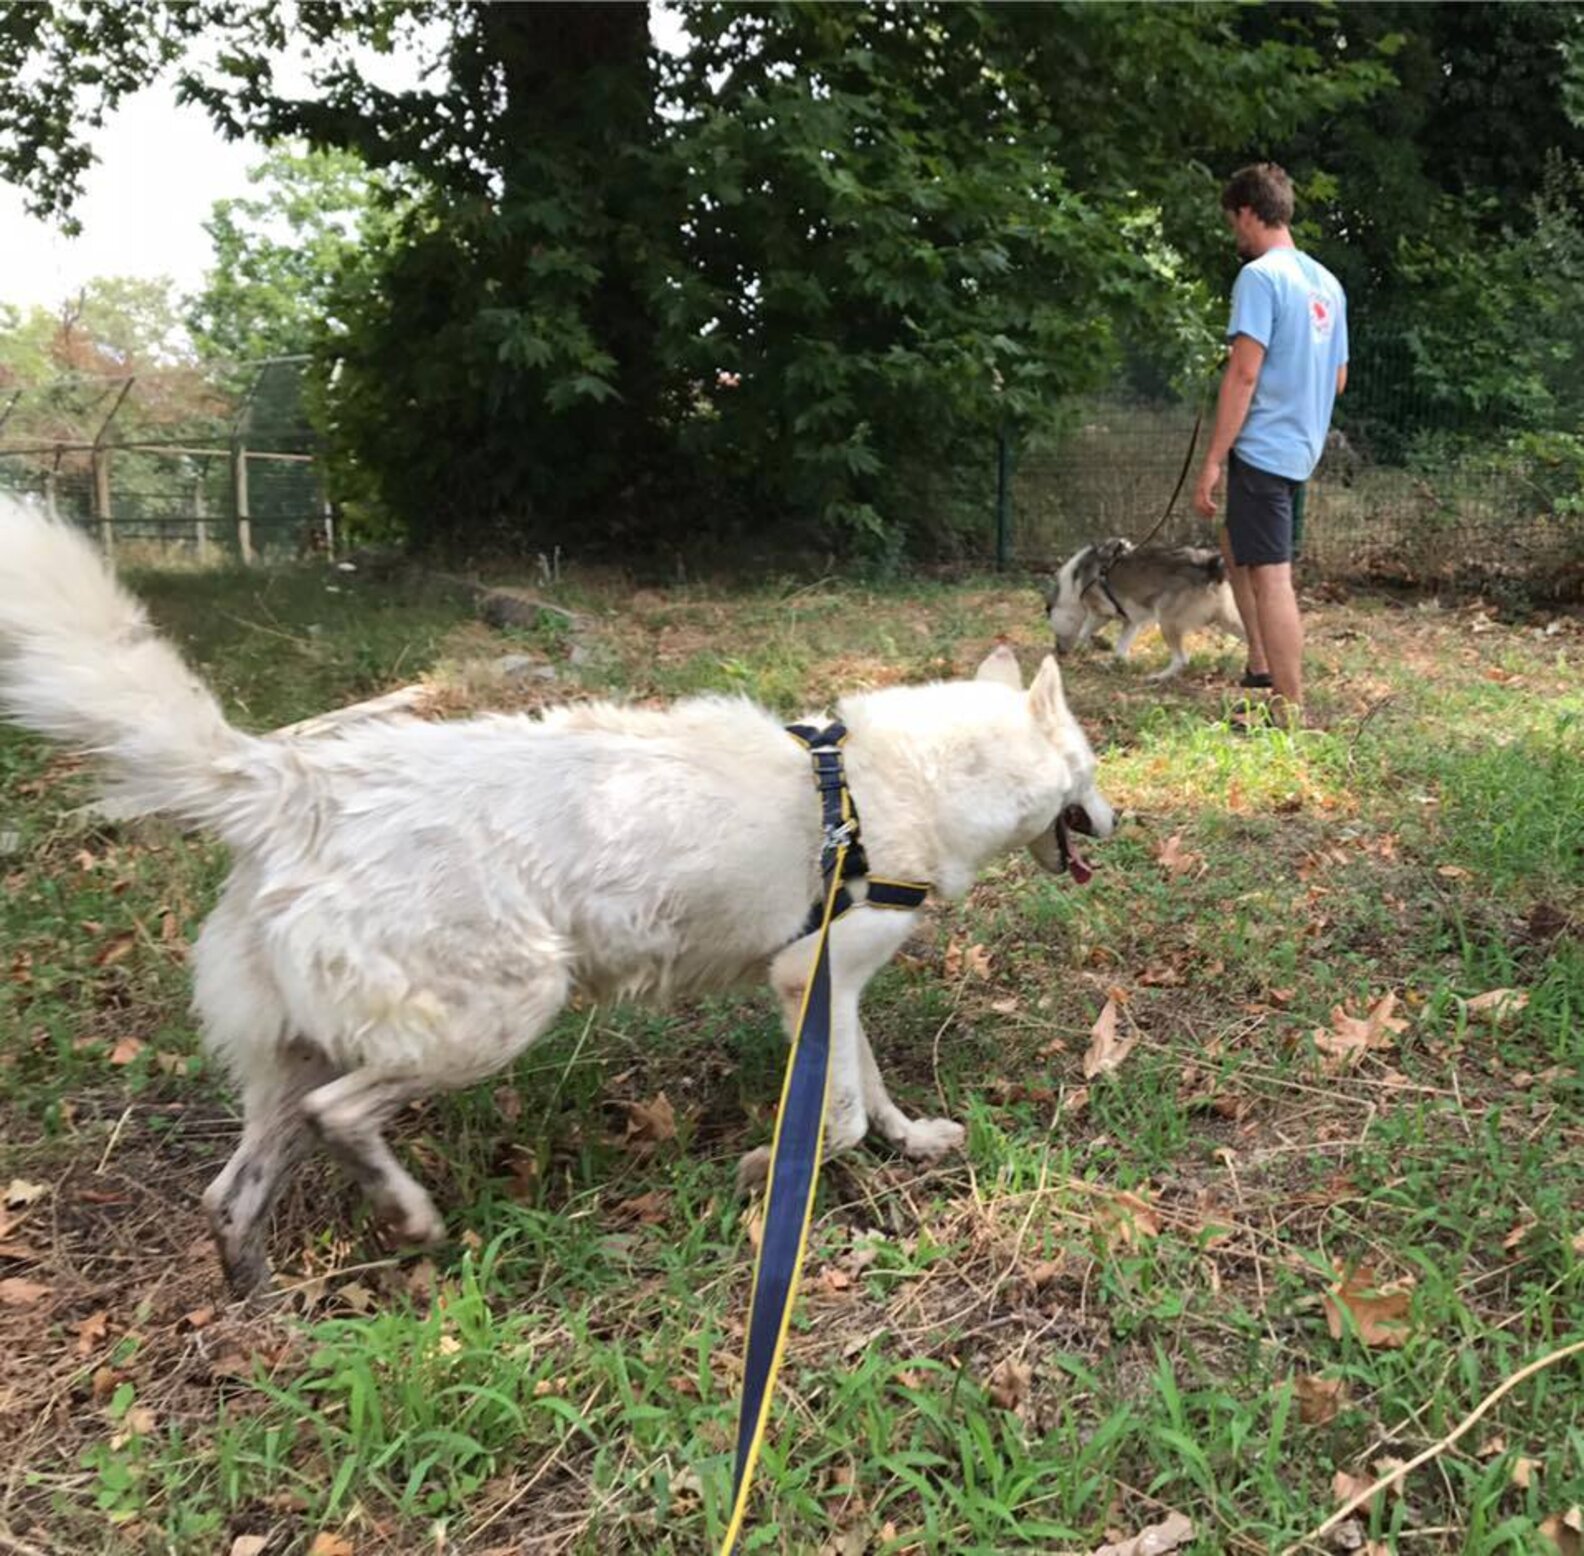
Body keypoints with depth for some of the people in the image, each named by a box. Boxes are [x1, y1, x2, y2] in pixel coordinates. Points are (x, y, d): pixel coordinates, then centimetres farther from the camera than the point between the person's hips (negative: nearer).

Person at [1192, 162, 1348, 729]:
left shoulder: (1260, 277, -12)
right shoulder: (1326, 282, 13)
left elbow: (1243, 374, -19)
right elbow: (1338, 379, 18)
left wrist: (1212, 461, -17)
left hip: (1262, 447, -9)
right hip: (1302, 448, 9)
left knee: (1270, 577, -5)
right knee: (1236, 547, 25)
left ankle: (1290, 713, -2)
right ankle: (1263, 668, 26)